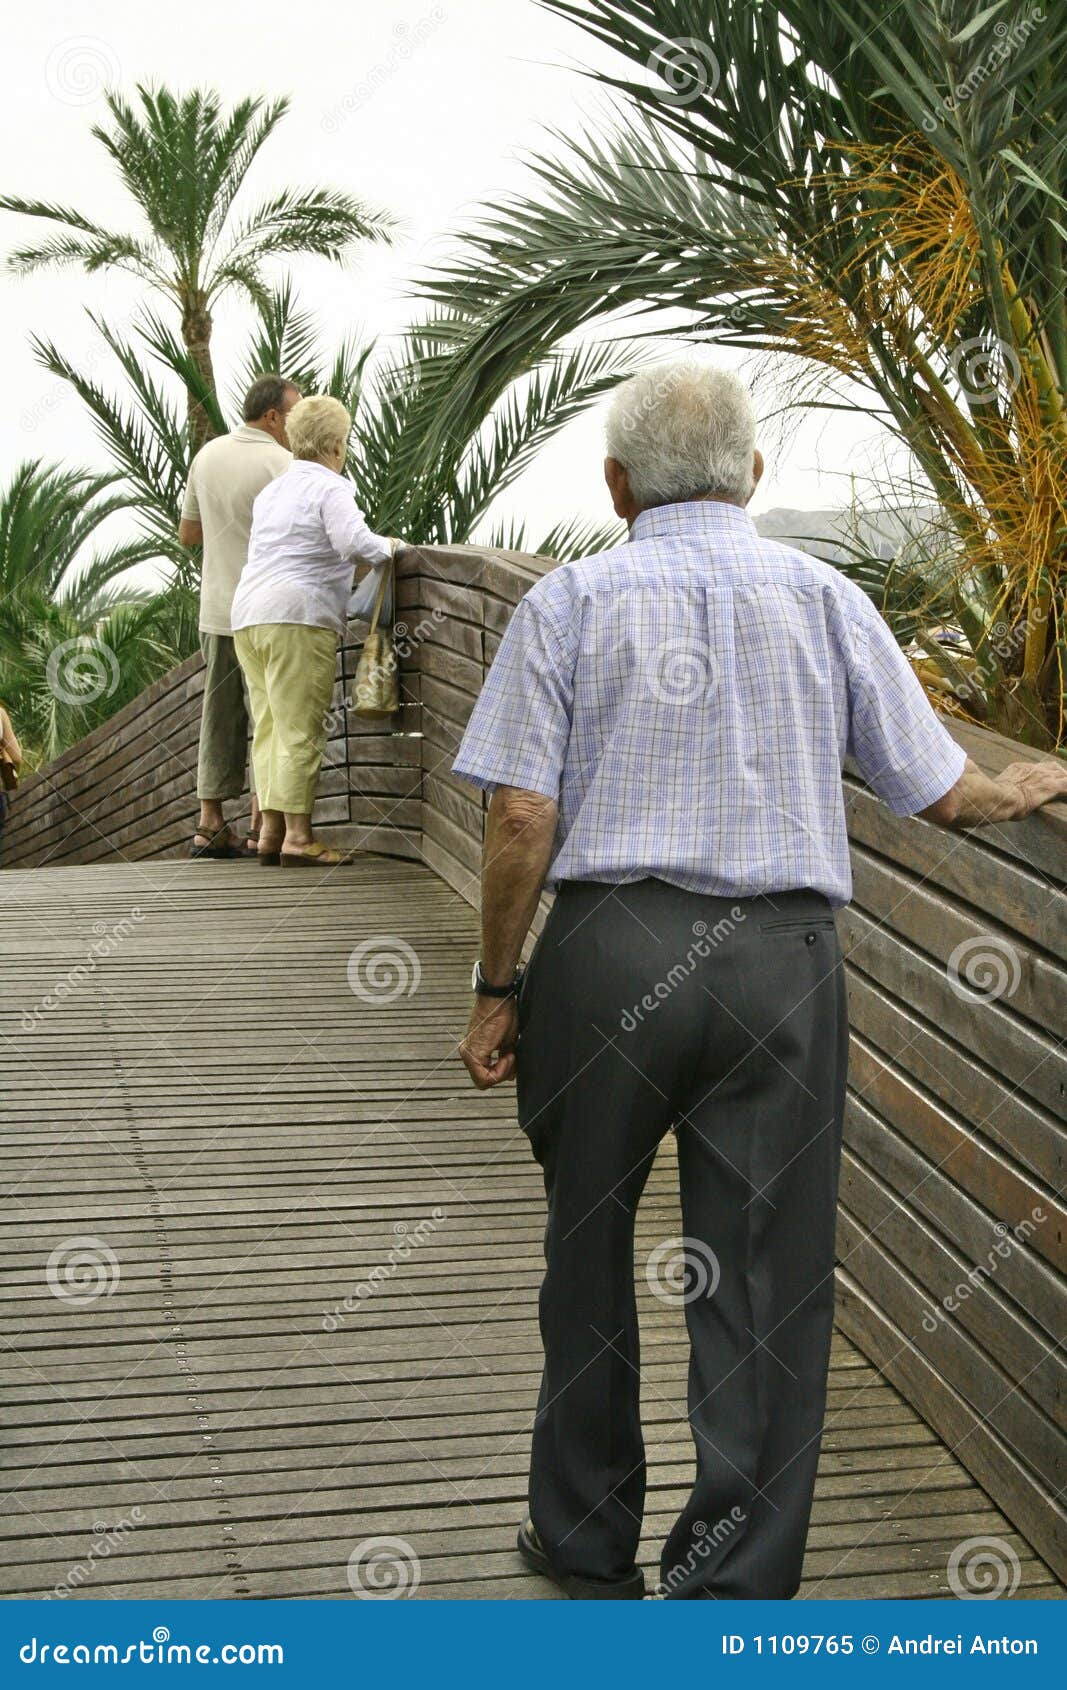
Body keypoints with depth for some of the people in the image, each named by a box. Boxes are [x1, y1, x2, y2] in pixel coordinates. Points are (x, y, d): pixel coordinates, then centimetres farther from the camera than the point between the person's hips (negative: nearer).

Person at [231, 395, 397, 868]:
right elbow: (353, 541, -20)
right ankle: (298, 838, -9)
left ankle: (270, 831, 8)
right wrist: (386, 548, 1)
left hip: (248, 616, 8)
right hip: (297, 619, -8)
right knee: (300, 731, -8)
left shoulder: (271, 491, 21)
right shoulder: (330, 488, -4)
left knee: (269, 728, 9)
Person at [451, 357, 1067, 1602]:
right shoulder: (825, 600, 5)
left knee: (588, 1259, 17)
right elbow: (941, 794, 9)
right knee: (766, 1277, 7)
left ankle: (587, 1545, 32)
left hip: (610, 951, 0)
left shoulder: (568, 603, 1)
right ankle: (736, 1579, 12)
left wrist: (496, 990, 4)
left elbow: (521, 819, -5)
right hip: (782, 961, 1)